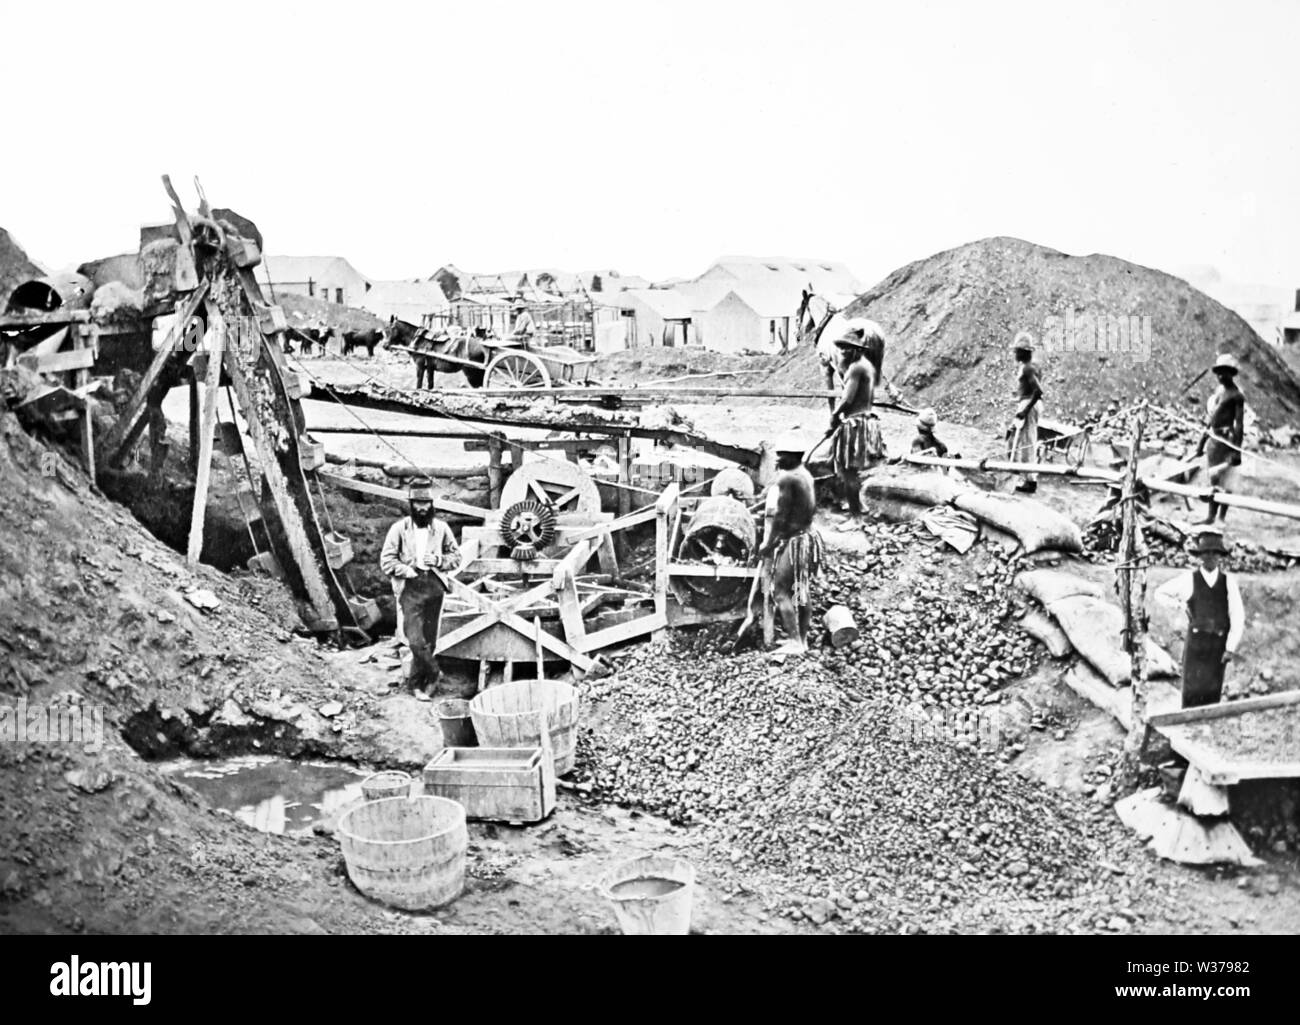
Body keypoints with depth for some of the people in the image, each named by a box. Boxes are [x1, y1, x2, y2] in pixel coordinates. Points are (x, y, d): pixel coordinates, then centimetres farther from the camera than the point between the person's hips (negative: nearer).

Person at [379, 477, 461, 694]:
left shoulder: (441, 528, 7)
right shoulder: (399, 528, 0)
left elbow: (456, 556, 13)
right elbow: (387, 560, -1)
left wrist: (439, 560, -5)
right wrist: (408, 571, -13)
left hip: (434, 587, 3)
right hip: (410, 588, -3)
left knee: (429, 640, 6)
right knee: (415, 640, -13)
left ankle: (416, 682, 20)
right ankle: (433, 673, 9)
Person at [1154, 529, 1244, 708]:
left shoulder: (1228, 581, 1)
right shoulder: (1188, 579, -1)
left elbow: (1237, 618, 0)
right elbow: (1160, 594, 13)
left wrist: (1231, 648, -5)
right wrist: (1179, 605, -2)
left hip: (1219, 643, 1)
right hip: (1195, 641, -1)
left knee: (1213, 690, 4)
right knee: (1192, 688, -4)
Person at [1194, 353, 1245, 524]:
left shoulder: (1236, 396, -10)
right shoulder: (1218, 392, 15)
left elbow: (1240, 424, -15)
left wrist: (1237, 451, -20)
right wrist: (1201, 443, 20)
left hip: (1226, 439, -8)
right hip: (1213, 438, 8)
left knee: (1225, 481, -7)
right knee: (1213, 479, 9)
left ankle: (1221, 518, -5)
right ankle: (1211, 516, 12)